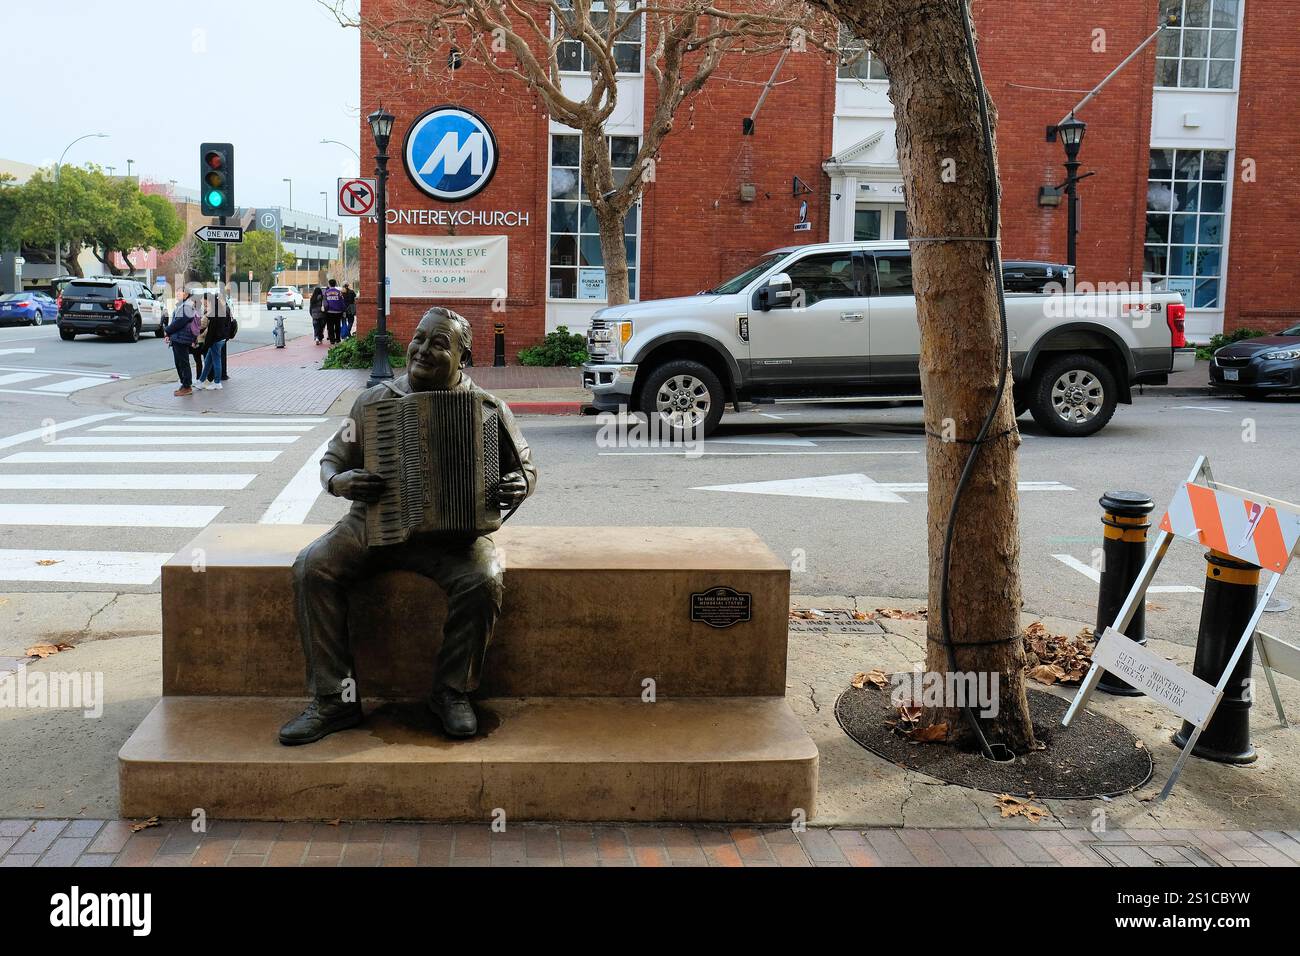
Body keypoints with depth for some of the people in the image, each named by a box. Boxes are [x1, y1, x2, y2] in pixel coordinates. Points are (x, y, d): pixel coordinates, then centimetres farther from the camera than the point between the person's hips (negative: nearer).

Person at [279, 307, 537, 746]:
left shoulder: (487, 408, 3)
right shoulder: (375, 400, 7)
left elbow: (525, 466, 11)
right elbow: (333, 459, 13)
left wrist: (520, 485, -14)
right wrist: (337, 481, -12)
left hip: (452, 531, -2)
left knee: (482, 581, -32)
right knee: (312, 566, -23)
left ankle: (452, 692, -9)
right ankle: (334, 699, -14)